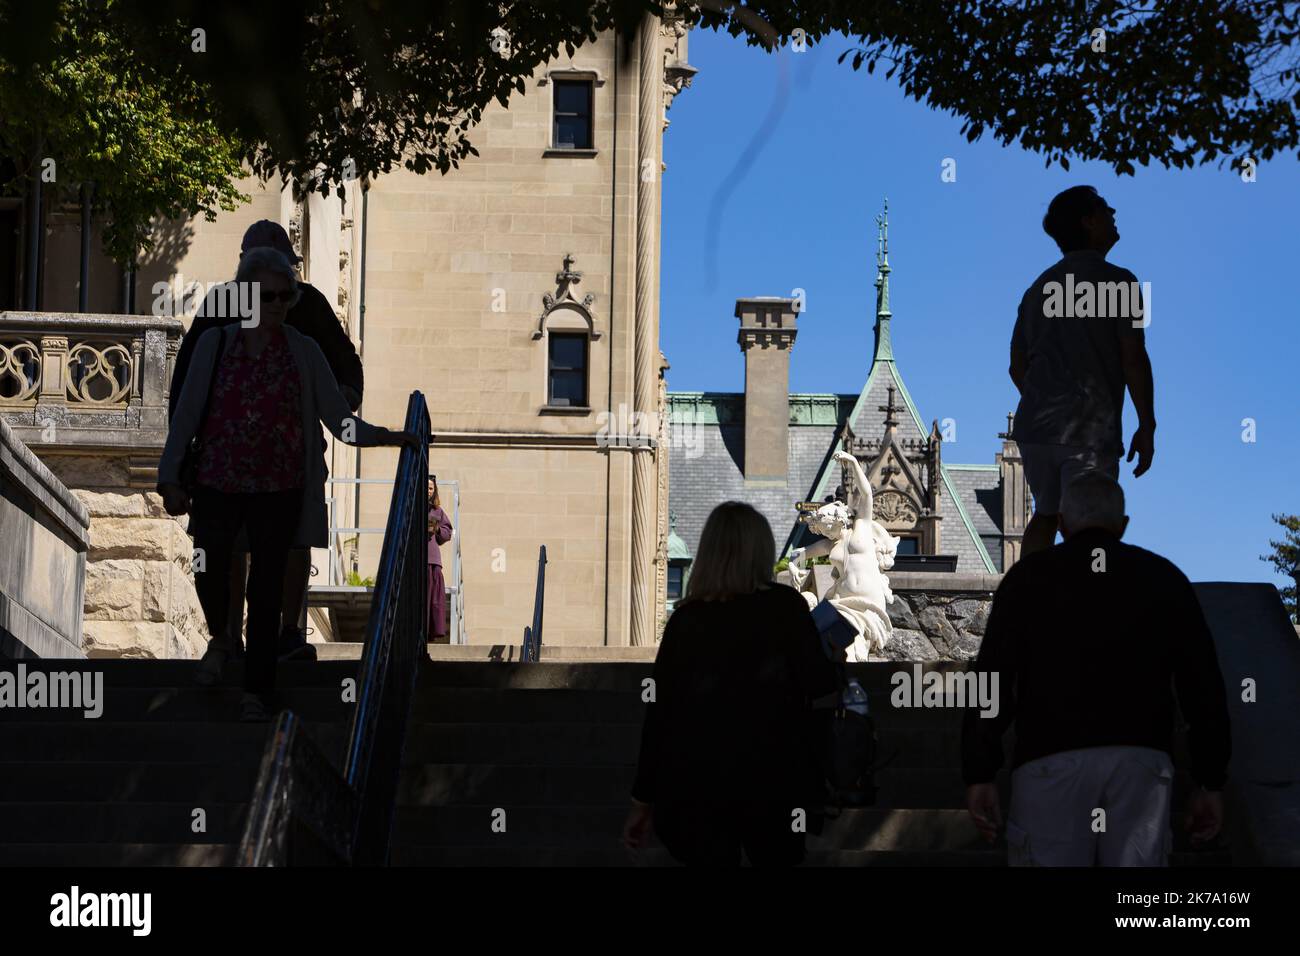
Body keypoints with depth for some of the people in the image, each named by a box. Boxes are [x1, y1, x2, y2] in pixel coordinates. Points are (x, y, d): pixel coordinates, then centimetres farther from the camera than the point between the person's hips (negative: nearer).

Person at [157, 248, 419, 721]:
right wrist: (170, 478, 1)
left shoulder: (304, 351, 3)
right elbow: (187, 413, 5)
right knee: (209, 581, 2)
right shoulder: (214, 343, 4)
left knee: (266, 591, 2)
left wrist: (384, 435, -18)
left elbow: (338, 417, -2)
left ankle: (255, 692, 10)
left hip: (278, 491, 0)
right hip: (216, 485, 1)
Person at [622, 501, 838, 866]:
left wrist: (643, 799, 5)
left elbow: (659, 712, -1)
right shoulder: (785, 605, -4)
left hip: (694, 788, 1)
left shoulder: (684, 618, -1)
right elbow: (819, 682, -6)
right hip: (773, 782, -1)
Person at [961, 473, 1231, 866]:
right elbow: (1204, 689, 11)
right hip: (1142, 763, 2)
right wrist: (1210, 783, 13)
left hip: (1050, 761, -2)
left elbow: (991, 681, 1)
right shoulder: (1164, 577, 15)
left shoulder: (1028, 576, 10)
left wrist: (979, 775, 1)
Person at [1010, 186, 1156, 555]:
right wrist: (1146, 427, -4)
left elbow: (1018, 366, 19)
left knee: (1045, 515, 19)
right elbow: (1133, 359, -10)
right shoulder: (1116, 281, -4)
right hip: (1090, 429, -6)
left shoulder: (1039, 286, 16)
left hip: (1034, 427, 6)